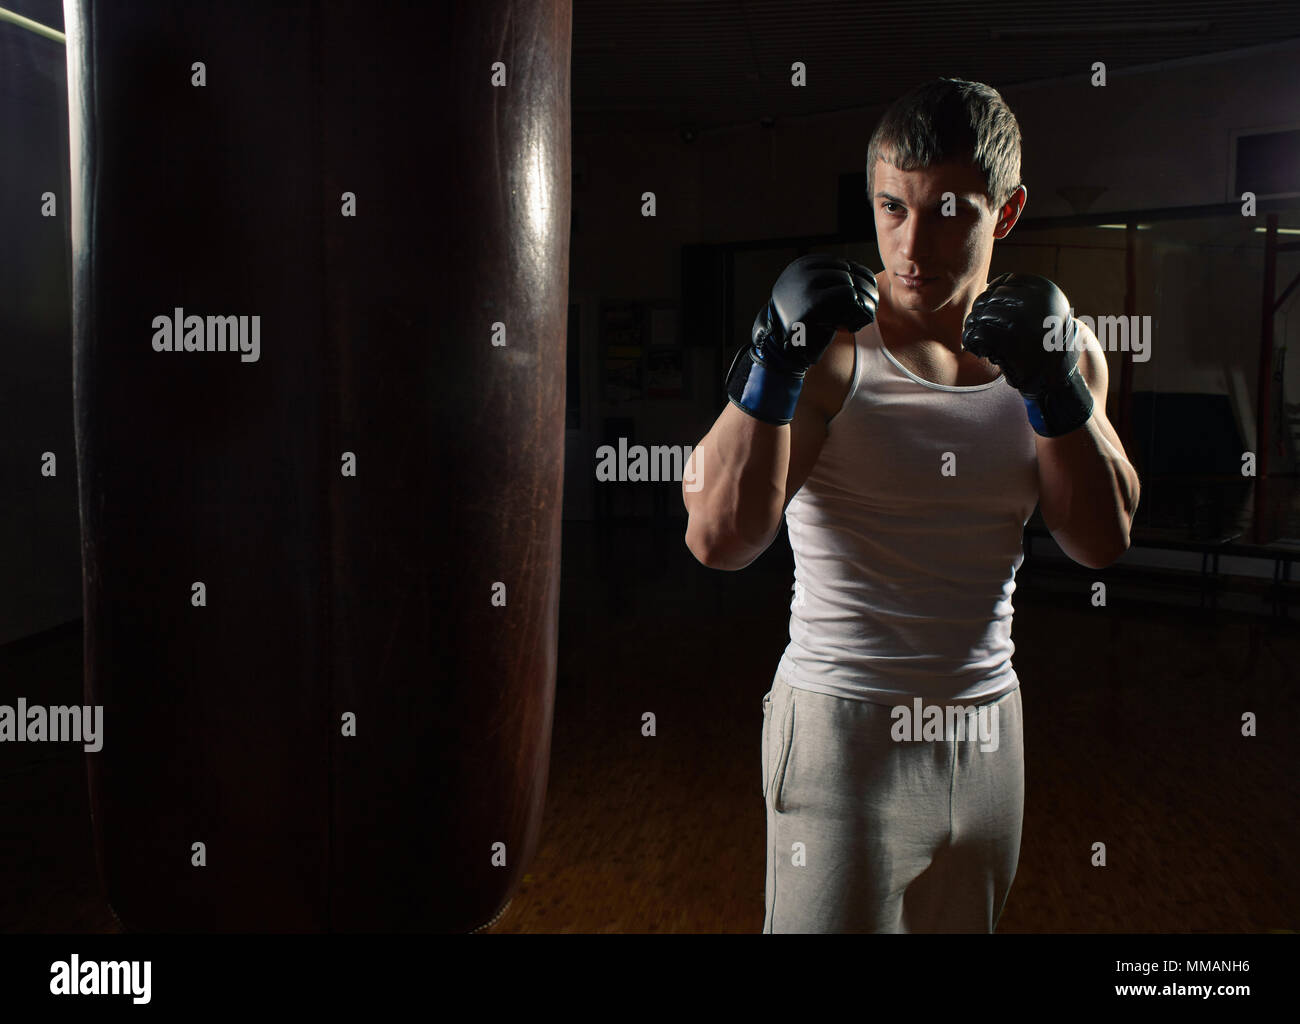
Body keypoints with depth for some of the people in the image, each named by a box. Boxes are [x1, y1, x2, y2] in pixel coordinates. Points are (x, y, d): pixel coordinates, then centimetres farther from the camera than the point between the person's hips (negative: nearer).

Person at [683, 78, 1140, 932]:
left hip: (990, 729, 6)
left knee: (967, 921, 21)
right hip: (844, 725, -5)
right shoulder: (832, 347, -13)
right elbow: (720, 540, -21)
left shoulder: (1056, 341, 3)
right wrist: (774, 363, -30)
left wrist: (1055, 387, -14)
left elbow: (1104, 541, -1)